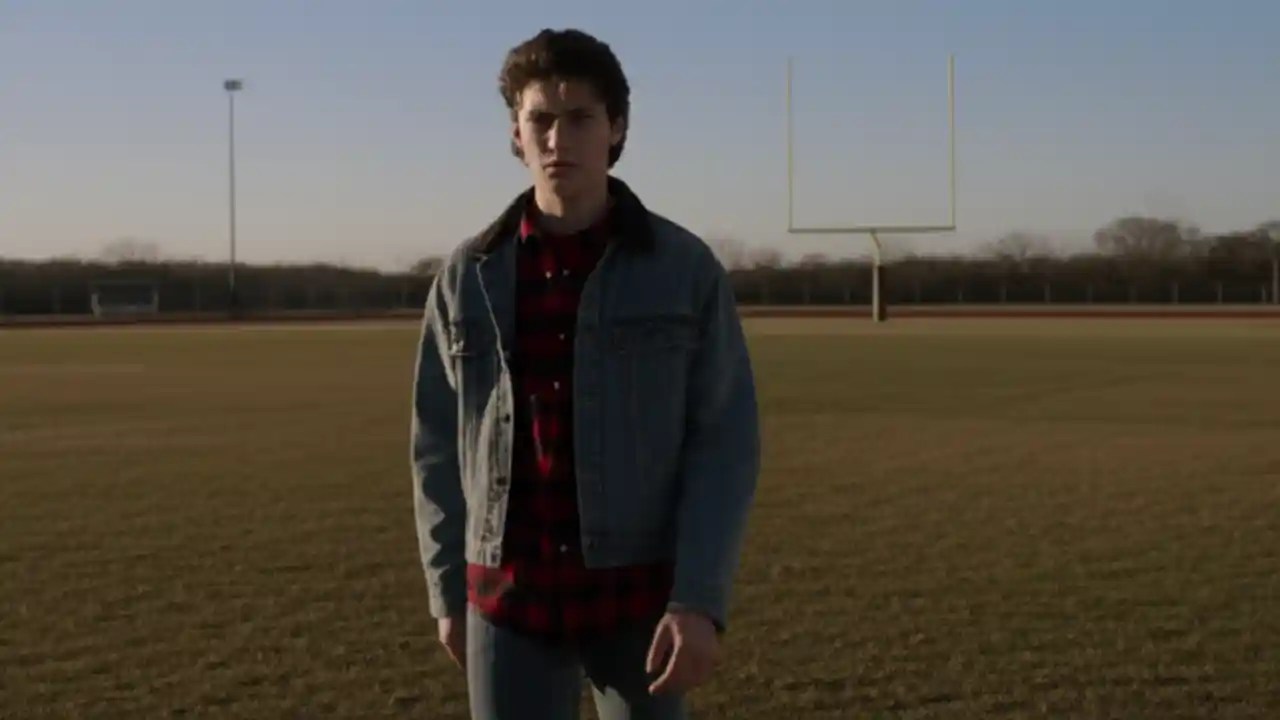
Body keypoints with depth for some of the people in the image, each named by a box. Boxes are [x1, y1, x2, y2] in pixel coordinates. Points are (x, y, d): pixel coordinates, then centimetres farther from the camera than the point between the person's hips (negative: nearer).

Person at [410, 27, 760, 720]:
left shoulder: (685, 268, -5)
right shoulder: (468, 275, 1)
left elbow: (726, 443, -7)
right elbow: (438, 447, 7)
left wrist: (701, 599, -15)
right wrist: (447, 592, 7)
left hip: (640, 594, -1)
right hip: (509, 598, 1)